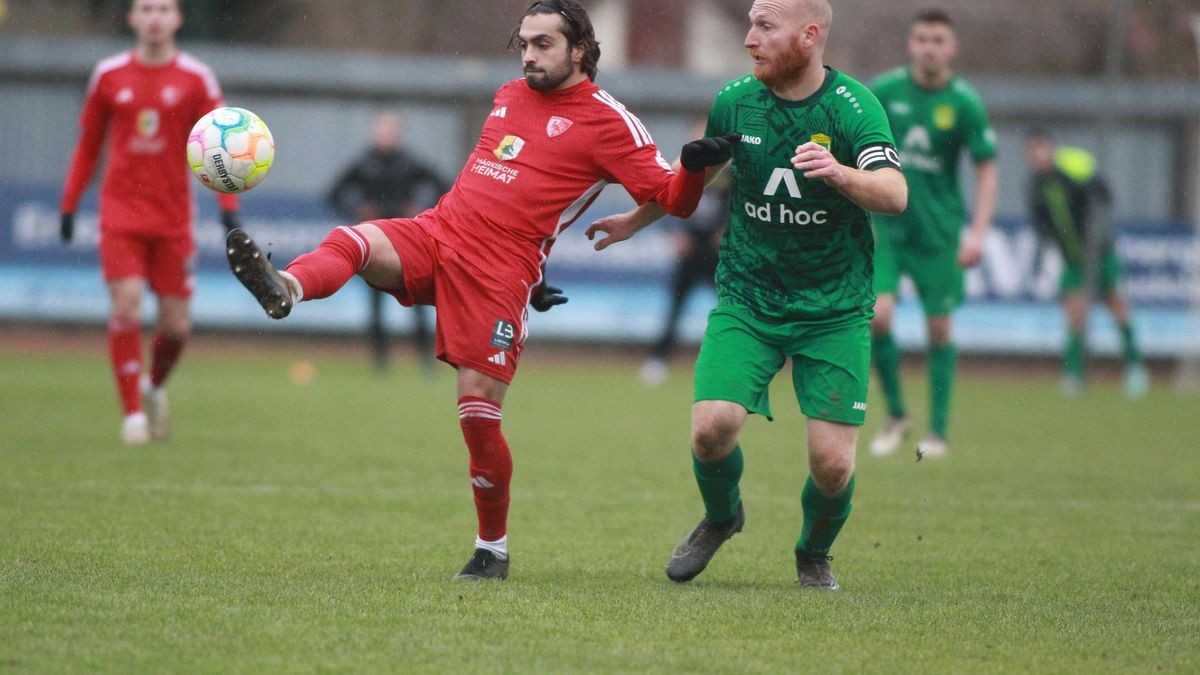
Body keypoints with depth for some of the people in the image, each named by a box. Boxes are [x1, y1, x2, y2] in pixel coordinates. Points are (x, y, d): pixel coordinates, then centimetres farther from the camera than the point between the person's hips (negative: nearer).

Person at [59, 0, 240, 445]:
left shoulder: (196, 79, 1)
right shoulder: (109, 75, 5)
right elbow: (88, 144, 13)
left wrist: (228, 206, -10)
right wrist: (69, 204, 9)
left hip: (173, 216, 0)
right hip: (121, 211, 0)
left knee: (176, 325, 0)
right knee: (126, 305, -16)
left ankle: (154, 387, 31)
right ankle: (133, 413, -6)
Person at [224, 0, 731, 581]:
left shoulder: (606, 121, -1)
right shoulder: (509, 97, 20)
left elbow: (670, 198, -7)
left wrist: (695, 168, -29)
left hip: (501, 271, -6)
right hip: (437, 230, 6)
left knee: (478, 412, -9)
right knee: (353, 242, -25)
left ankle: (493, 548, 9)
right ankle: (285, 290, -57)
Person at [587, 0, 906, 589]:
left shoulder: (852, 106, -12)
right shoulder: (735, 102, -1)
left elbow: (894, 194, -26)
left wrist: (840, 172, -45)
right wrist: (637, 220, 32)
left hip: (834, 311, -2)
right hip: (746, 299, 2)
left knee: (832, 461, -10)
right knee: (711, 426, -17)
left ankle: (814, 553, 23)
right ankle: (721, 517, 18)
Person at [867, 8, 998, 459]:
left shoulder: (964, 104, -6)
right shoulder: (885, 91, -3)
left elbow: (986, 169, -2)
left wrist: (978, 232, -12)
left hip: (939, 231, 0)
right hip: (887, 225, 1)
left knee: (938, 328, 2)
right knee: (878, 315, -14)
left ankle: (938, 430, 15)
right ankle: (895, 414, 5)